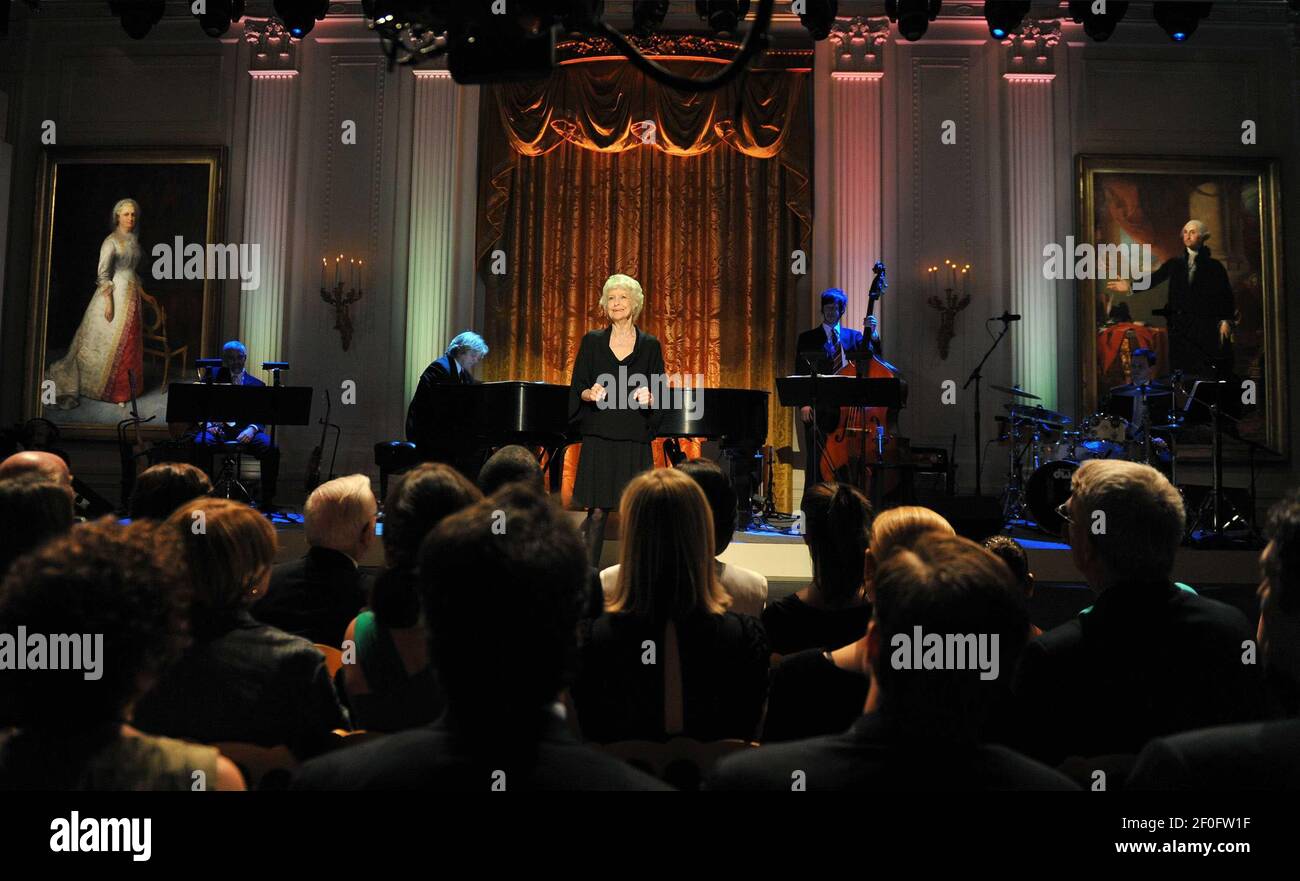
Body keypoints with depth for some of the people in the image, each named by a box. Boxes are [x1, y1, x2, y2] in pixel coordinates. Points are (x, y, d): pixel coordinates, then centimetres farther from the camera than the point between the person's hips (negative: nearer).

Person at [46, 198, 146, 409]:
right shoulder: (111, 241, -11)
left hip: (131, 296, 7)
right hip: (115, 294, -7)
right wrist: (108, 301, -19)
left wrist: (141, 292, 19)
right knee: (109, 342, -3)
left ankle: (122, 389, 15)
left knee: (128, 344, 7)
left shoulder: (133, 241, 12)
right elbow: (103, 273, -14)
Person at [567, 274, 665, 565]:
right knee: (598, 509, -2)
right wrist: (590, 394, -14)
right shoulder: (592, 341, 8)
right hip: (599, 435, 0)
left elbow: (660, 393, 8)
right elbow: (576, 388, 8)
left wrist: (649, 398, -14)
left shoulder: (650, 345, 8)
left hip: (635, 437, 0)